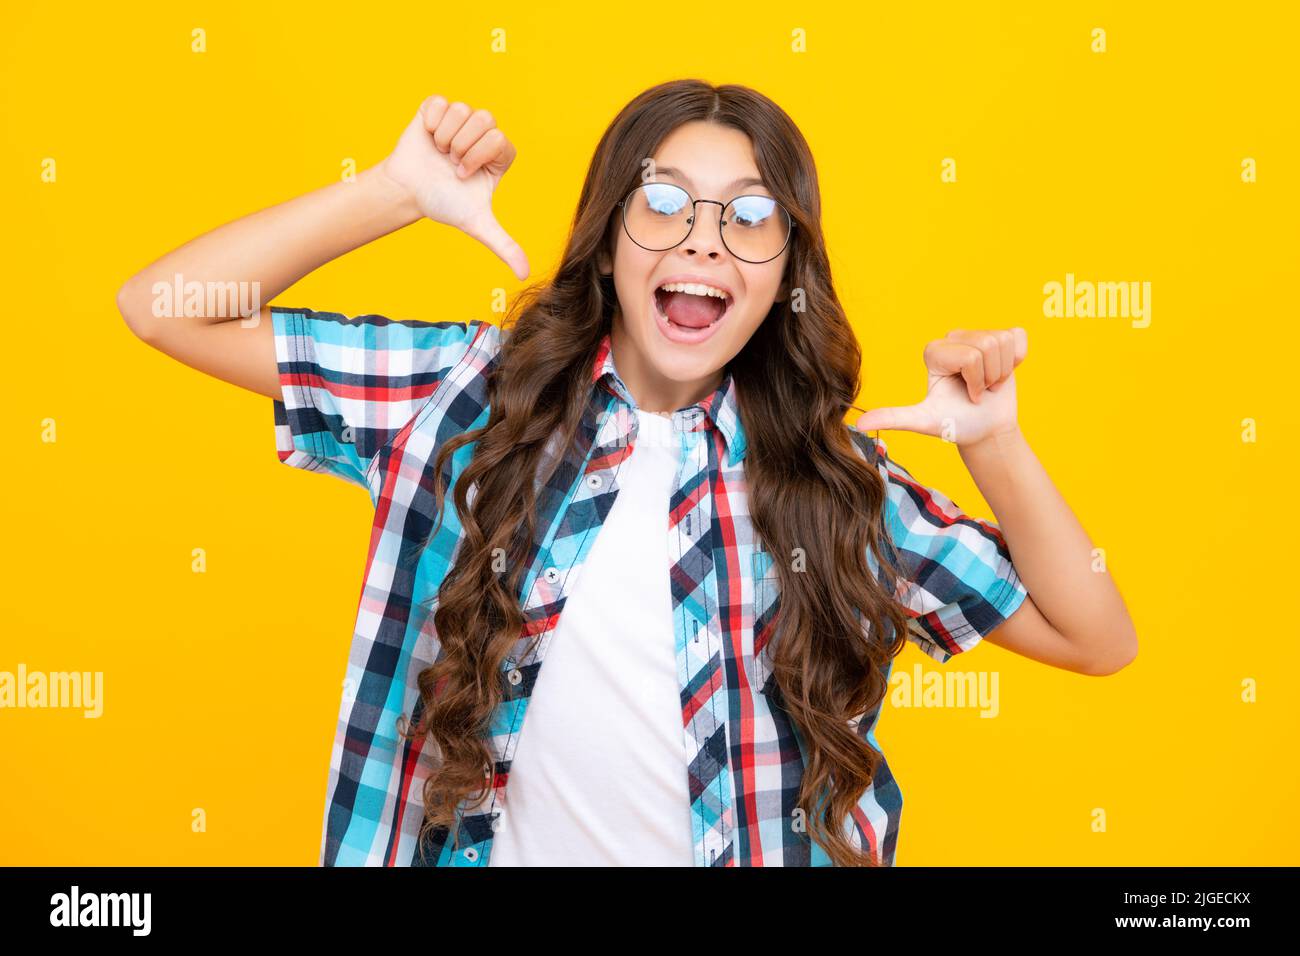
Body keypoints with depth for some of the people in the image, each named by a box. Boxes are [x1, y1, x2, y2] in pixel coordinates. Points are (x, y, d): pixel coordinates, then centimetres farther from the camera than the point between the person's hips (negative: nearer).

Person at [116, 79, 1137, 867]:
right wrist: (396, 192, -20)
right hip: (495, 841, 0)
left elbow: (1095, 640, -5)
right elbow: (164, 305, -11)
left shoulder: (830, 478, -7)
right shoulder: (479, 391, -10)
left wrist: (993, 441, -19)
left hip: (750, 843, 1)